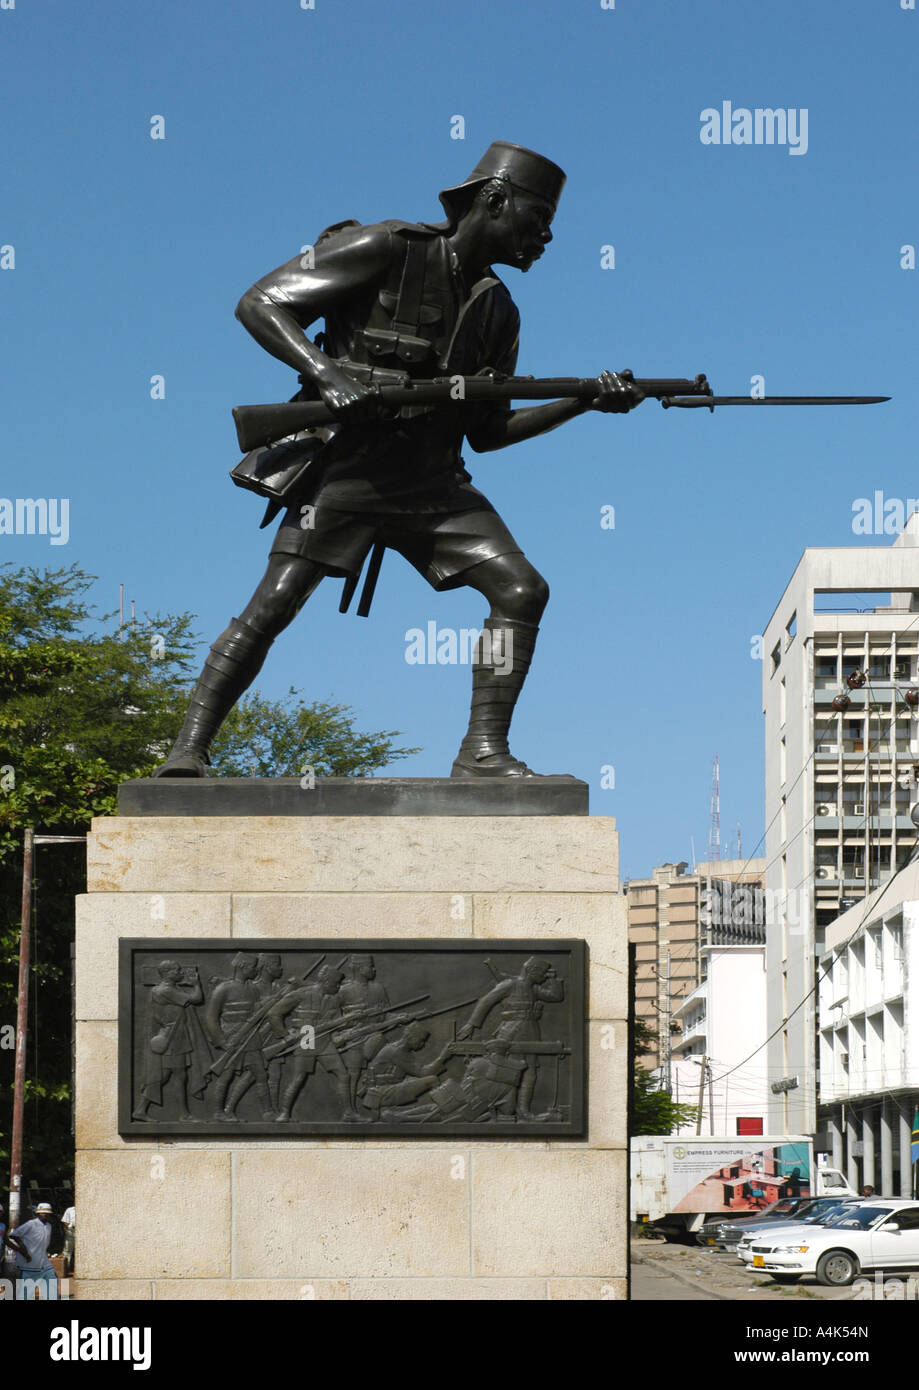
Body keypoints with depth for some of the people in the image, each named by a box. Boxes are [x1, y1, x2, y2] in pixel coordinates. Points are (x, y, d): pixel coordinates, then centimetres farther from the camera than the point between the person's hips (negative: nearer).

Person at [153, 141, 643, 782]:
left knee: (522, 590, -9)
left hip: (431, 486, 6)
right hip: (345, 470, -6)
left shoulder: (496, 312, 12)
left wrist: (585, 400, 5)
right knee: (271, 609, -14)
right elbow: (259, 304, -9)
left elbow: (485, 432, 15)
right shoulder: (387, 250, -6)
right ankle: (188, 753, -6)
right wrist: (326, 373, -24)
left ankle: (484, 751, -6)